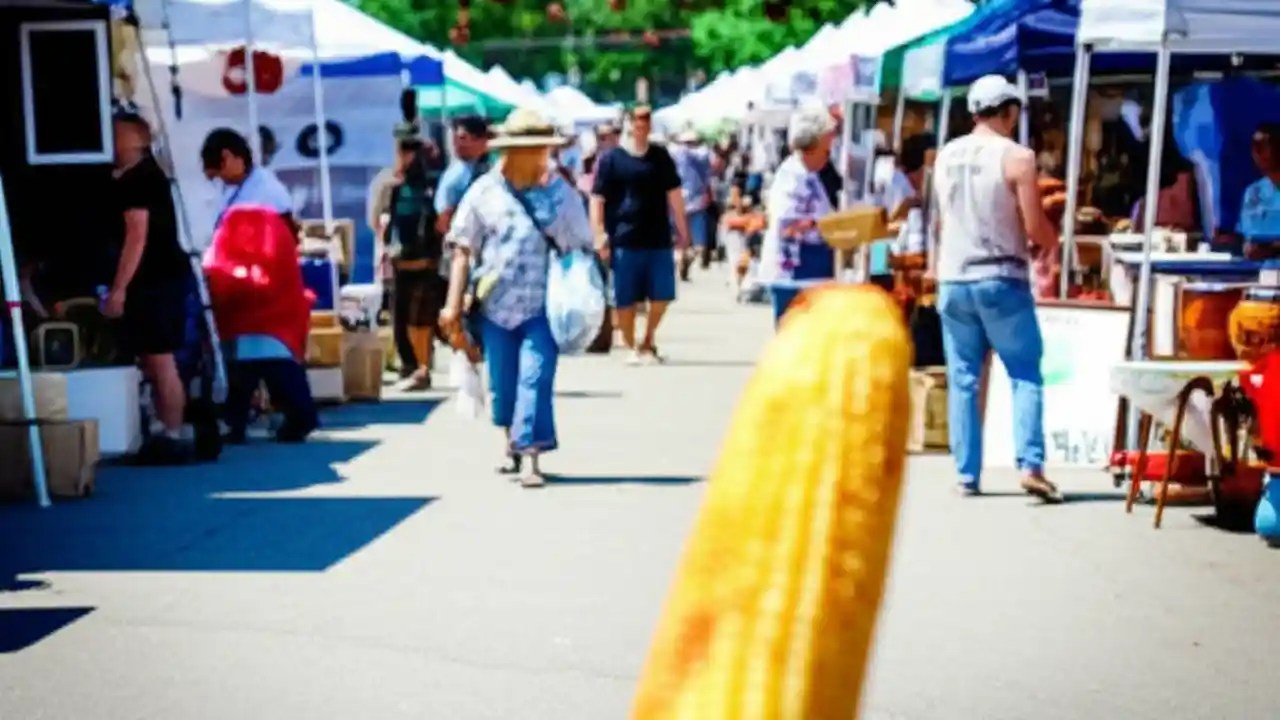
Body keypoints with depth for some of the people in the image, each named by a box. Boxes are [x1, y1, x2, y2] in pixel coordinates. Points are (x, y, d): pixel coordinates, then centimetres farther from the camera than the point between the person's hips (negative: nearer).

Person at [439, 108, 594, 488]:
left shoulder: (561, 193, -1)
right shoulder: (484, 191, -1)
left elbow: (581, 250, 5)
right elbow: (463, 250, 1)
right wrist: (453, 304, -3)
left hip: (542, 307, -1)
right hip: (494, 305, 1)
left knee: (536, 378, -11)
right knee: (502, 380, 13)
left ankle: (530, 458, -10)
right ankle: (511, 441, 36)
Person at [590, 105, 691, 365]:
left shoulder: (661, 157, 9)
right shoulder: (611, 159, -2)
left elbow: (673, 194, 13)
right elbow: (597, 199, -5)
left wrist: (682, 231, 10)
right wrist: (599, 235, -13)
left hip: (659, 240, 3)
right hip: (624, 241, -3)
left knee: (662, 295, 3)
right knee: (626, 299, 2)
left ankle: (647, 342, 23)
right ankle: (631, 347, 17)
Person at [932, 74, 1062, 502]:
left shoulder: (946, 156, 7)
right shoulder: (1016, 156, -9)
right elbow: (1036, 229, -10)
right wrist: (1050, 243, 10)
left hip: (953, 279, 5)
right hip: (1002, 279, -4)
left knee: (963, 380, 8)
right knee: (1025, 374, 2)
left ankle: (967, 474, 8)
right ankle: (1030, 464, -9)